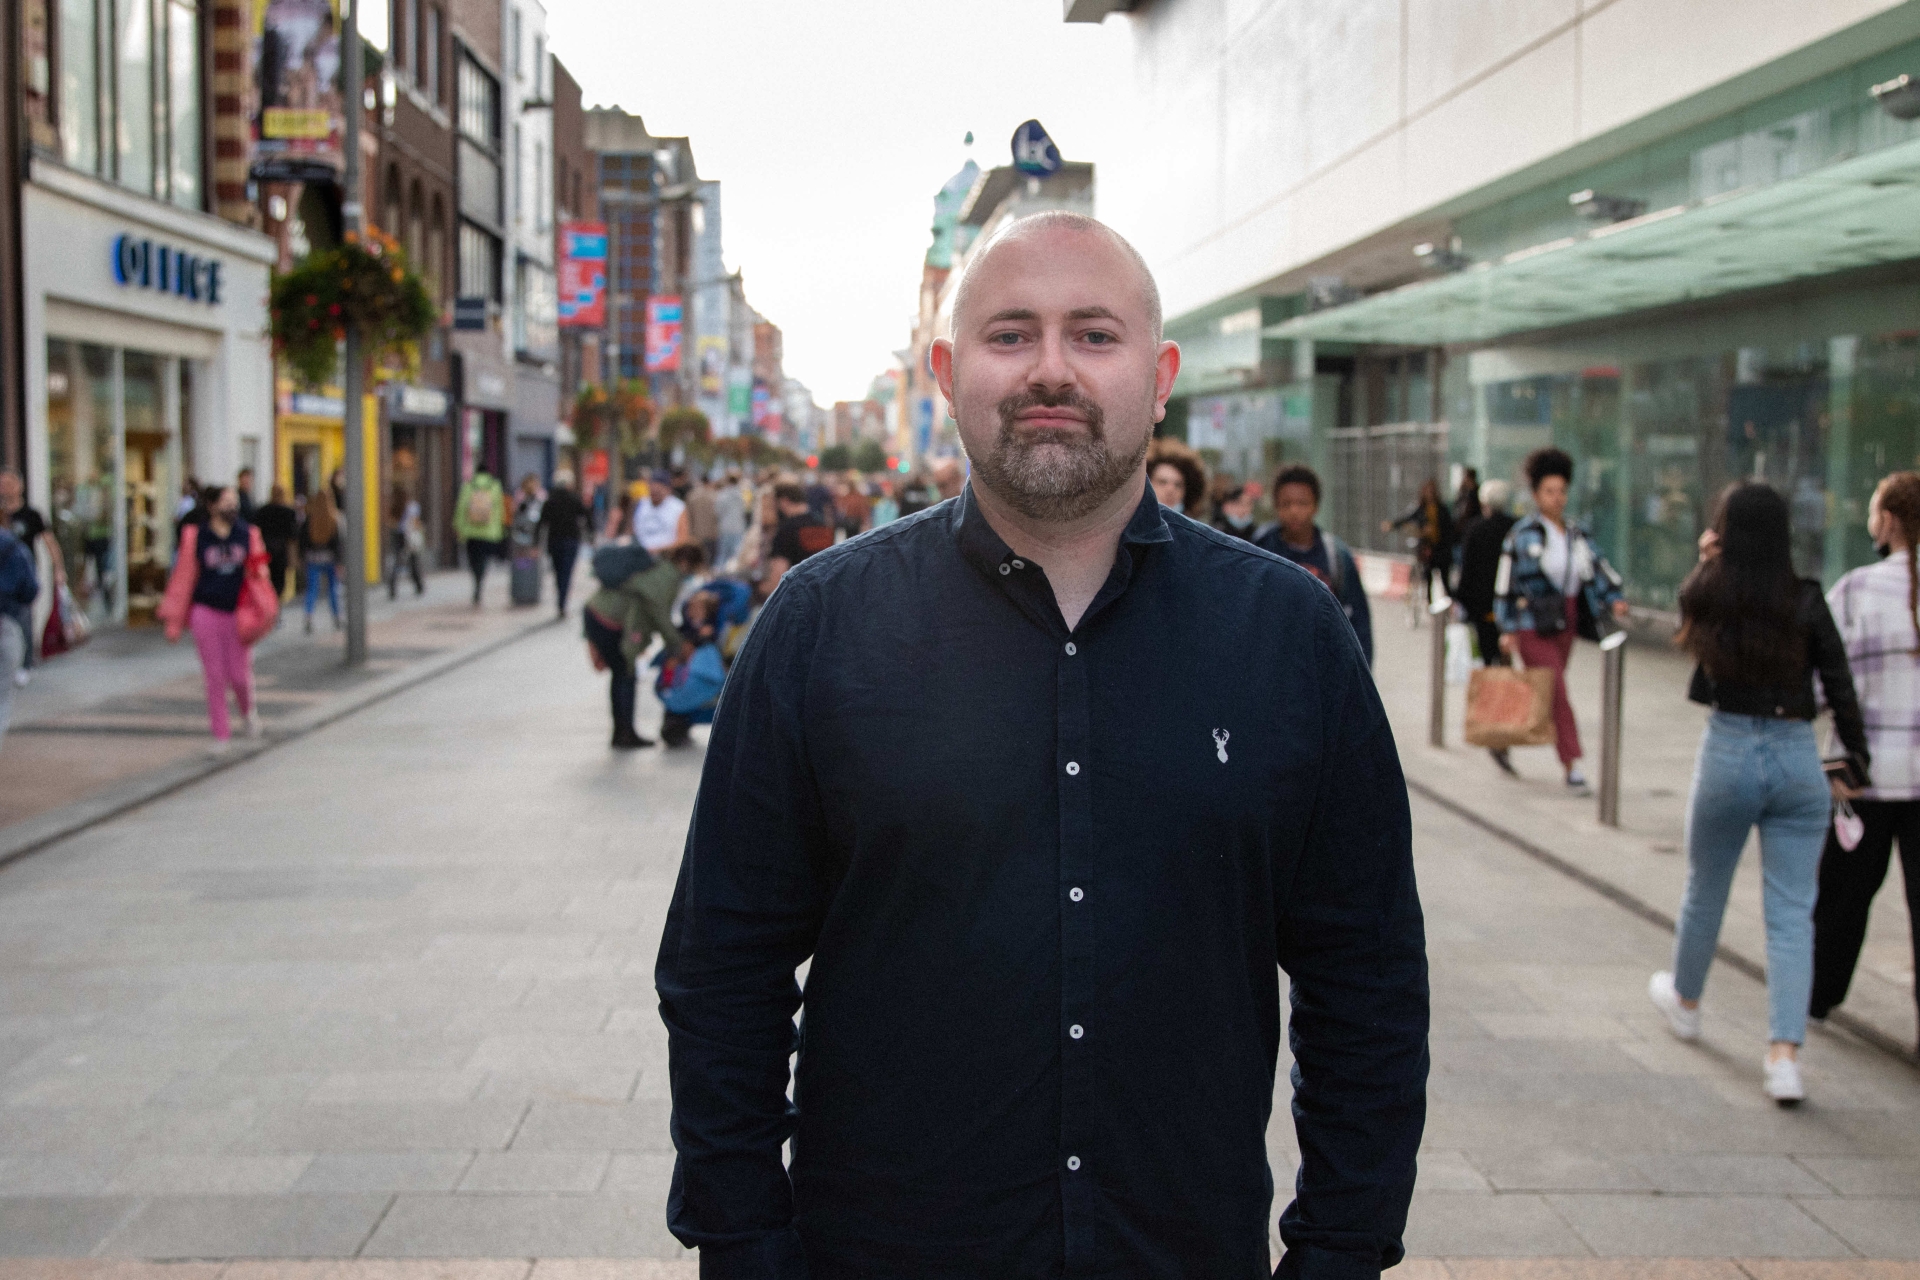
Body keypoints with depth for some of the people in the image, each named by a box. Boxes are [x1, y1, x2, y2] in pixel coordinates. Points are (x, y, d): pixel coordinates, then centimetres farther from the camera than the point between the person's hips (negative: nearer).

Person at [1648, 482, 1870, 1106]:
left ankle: (1685, 1001, 44)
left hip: (1729, 753, 0)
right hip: (1798, 757, 0)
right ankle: (1785, 1056, -4)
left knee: (1705, 890, 21)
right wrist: (1857, 764, 6)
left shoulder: (1705, 597, -5)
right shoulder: (1806, 602, -6)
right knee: (1792, 913, 4)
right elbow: (1841, 691, -4)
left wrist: (1706, 559, 20)